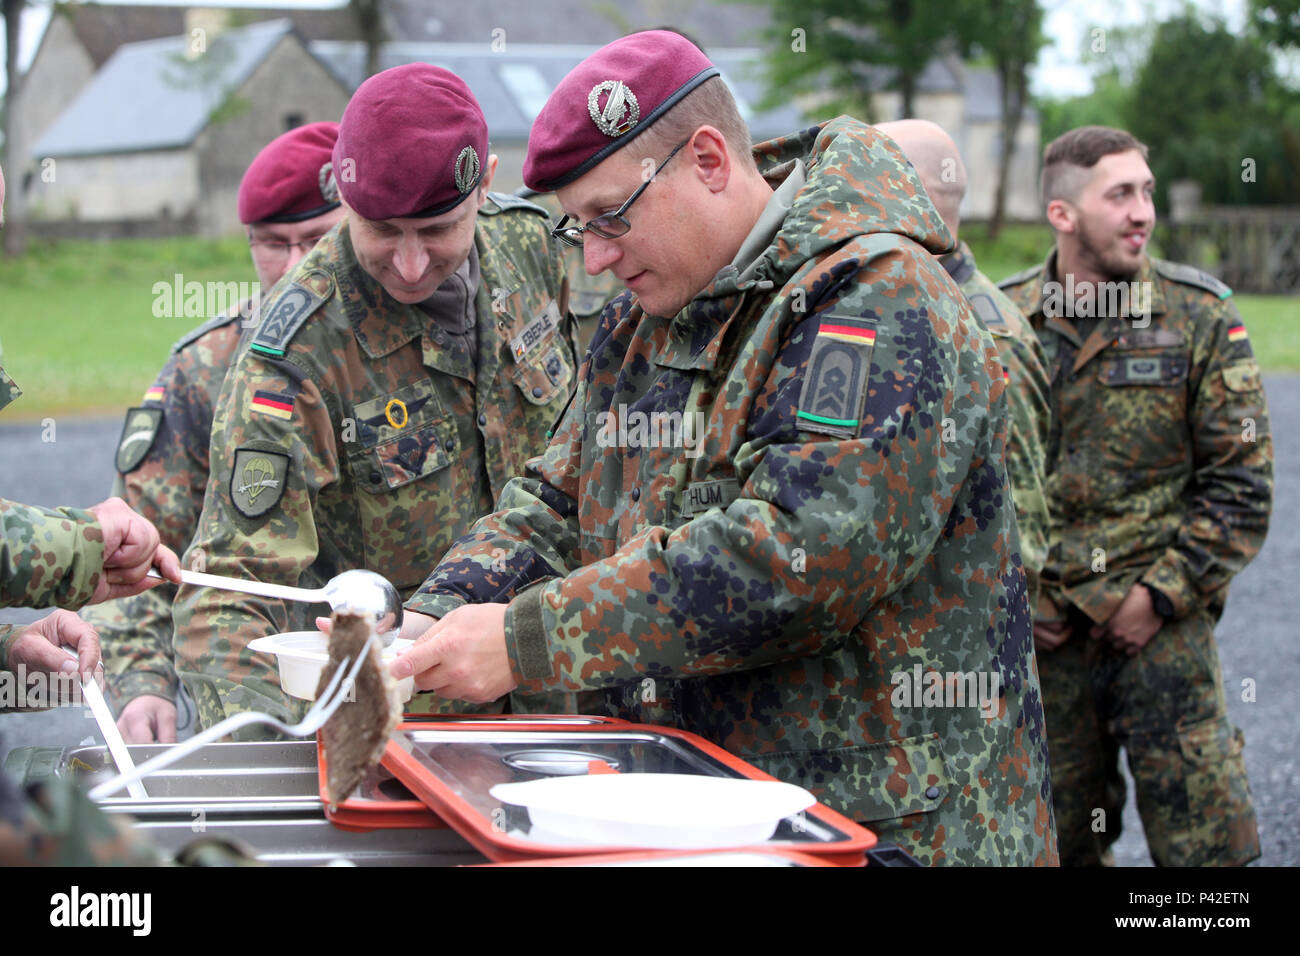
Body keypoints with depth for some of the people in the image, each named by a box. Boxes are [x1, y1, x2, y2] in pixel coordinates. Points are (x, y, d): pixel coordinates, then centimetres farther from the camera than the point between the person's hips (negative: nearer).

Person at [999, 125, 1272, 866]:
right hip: (1043, 635, 2)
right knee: (1062, 839, 12)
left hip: (1163, 630, -2)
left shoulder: (1200, 318, -3)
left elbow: (1242, 486, -2)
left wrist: (1161, 596, -9)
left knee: (1206, 838, -7)